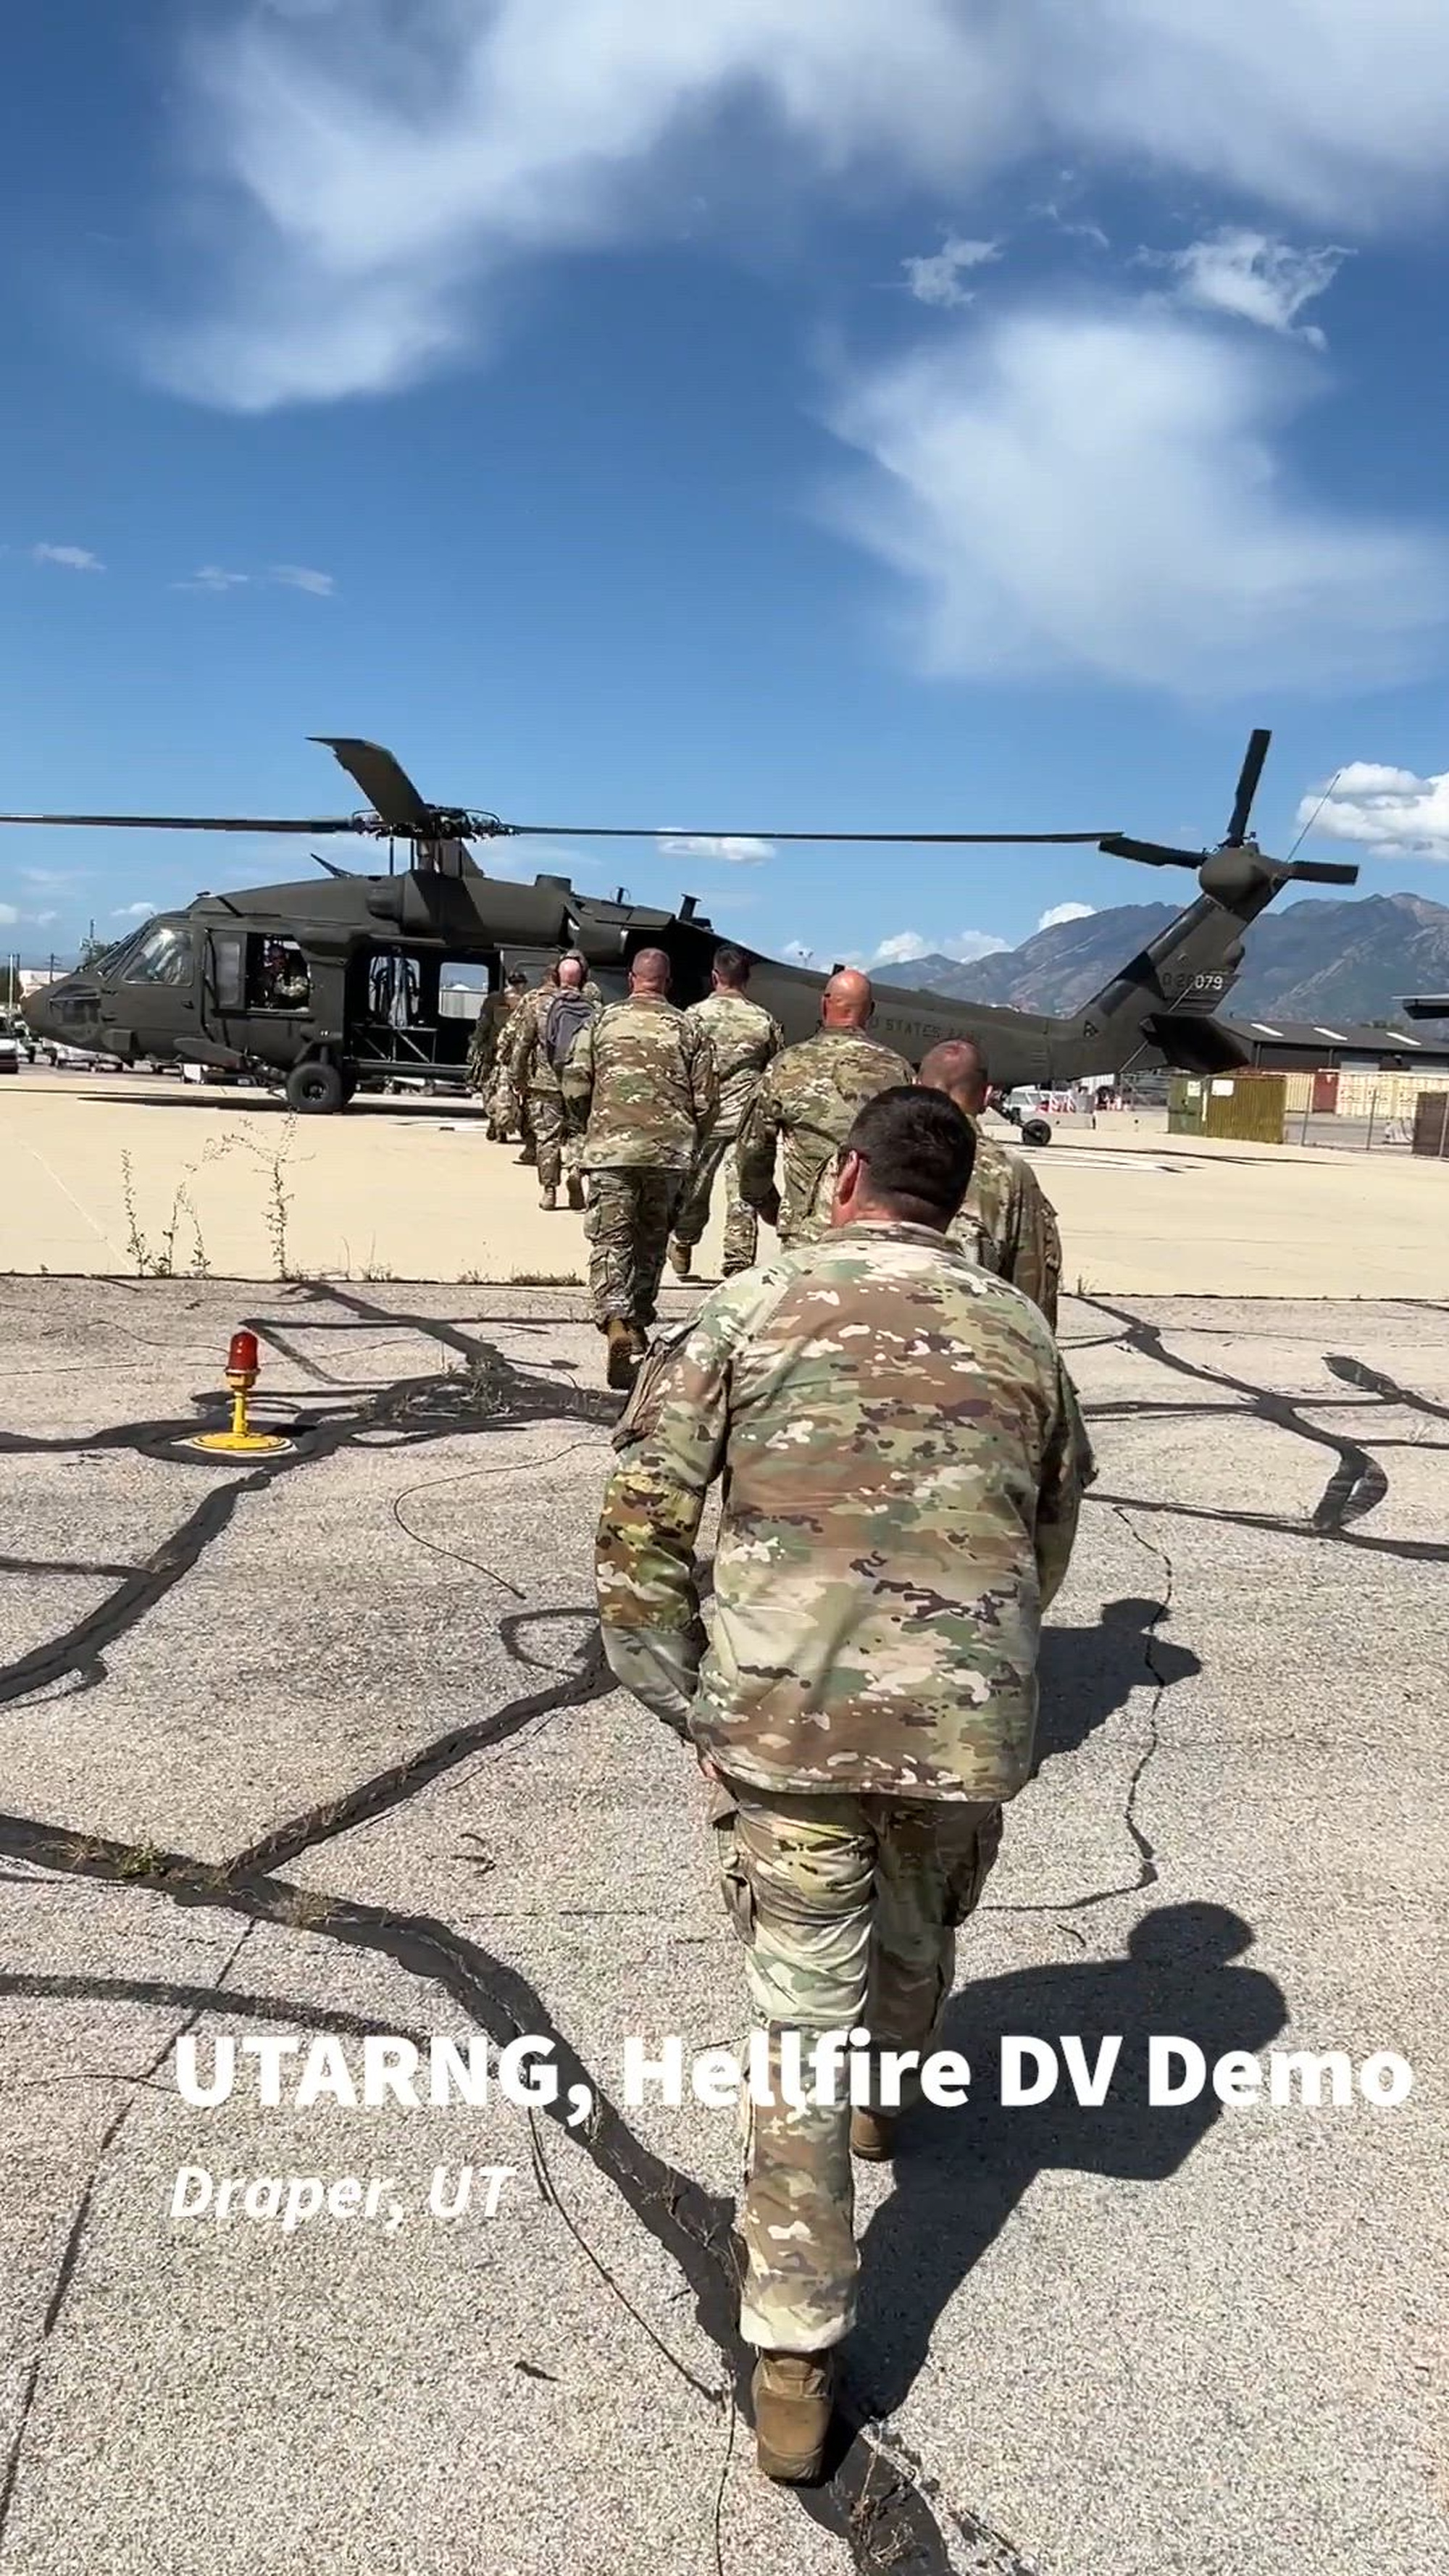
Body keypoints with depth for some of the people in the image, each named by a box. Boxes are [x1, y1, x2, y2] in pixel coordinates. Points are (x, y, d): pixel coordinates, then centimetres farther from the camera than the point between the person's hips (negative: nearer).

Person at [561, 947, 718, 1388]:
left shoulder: (602, 1022, 4)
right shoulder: (688, 1029, 6)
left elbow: (574, 1087, 1)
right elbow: (707, 1099, 4)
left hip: (611, 1148, -1)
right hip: (670, 1152, 2)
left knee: (611, 1240, -2)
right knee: (651, 1241, 17)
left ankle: (617, 1324, -22)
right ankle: (639, 1323, 27)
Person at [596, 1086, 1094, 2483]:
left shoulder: (748, 1307, 1)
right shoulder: (1019, 1330, 9)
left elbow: (639, 1524, -5)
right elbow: (1047, 1550, 15)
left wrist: (687, 1703, 2)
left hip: (783, 1714, -2)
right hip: (970, 1718, 3)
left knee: (801, 2020, 9)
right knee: (918, 1935, 30)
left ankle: (793, 2365, 13)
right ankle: (885, 2096, 58)